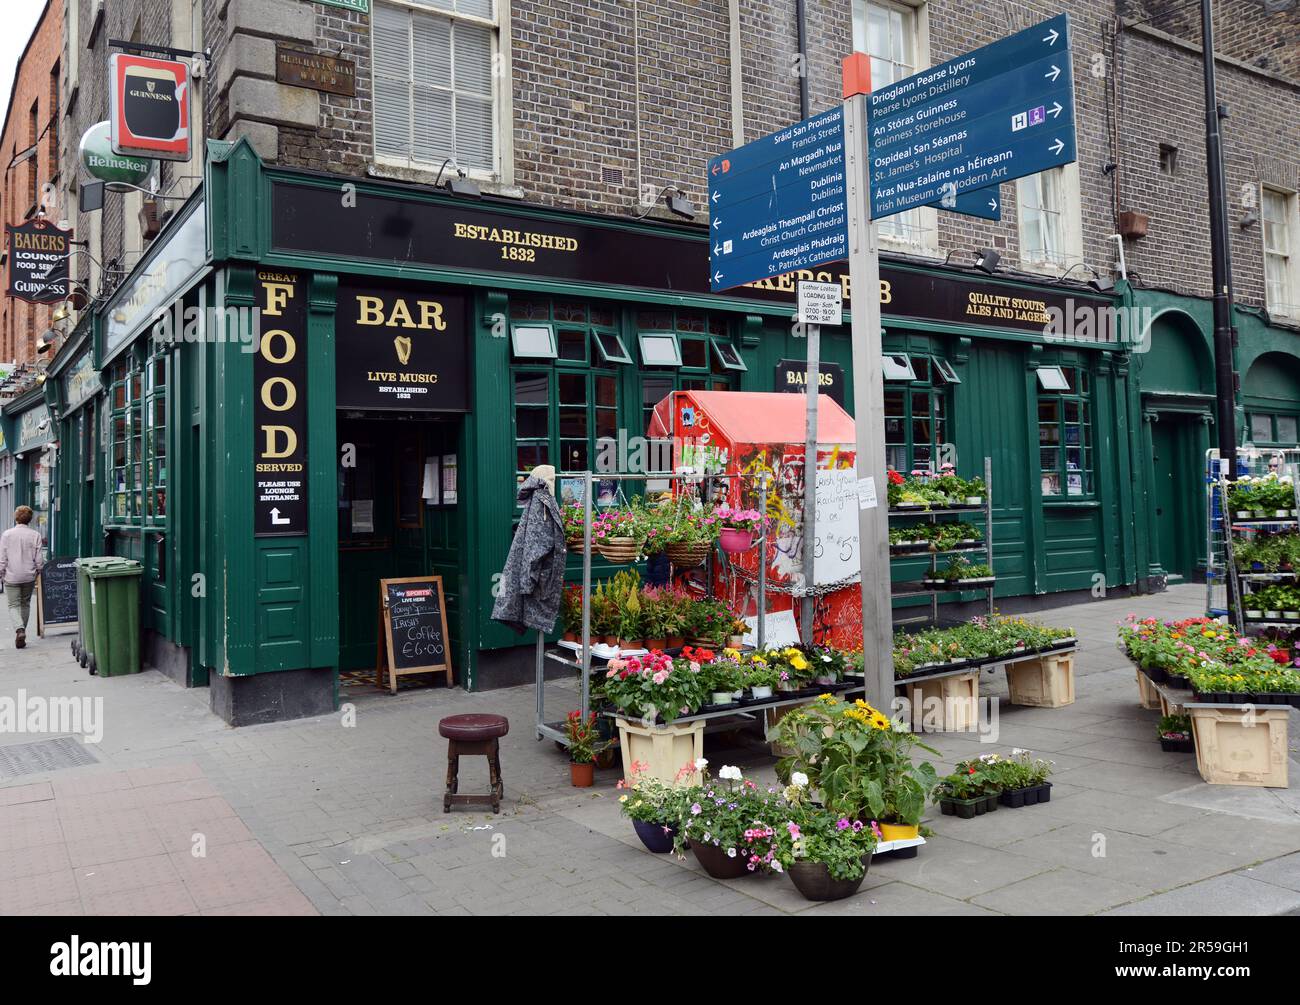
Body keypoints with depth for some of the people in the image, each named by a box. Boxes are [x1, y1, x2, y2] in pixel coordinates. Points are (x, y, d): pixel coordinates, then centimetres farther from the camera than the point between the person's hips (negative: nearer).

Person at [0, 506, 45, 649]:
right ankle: (21, 631, 21)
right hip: (29, 576, 1)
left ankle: (20, 630, -19)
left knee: (13, 605, 3)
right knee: (25, 604, 16)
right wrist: (39, 572, 12)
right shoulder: (35, 535, -5)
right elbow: (39, 558, -3)